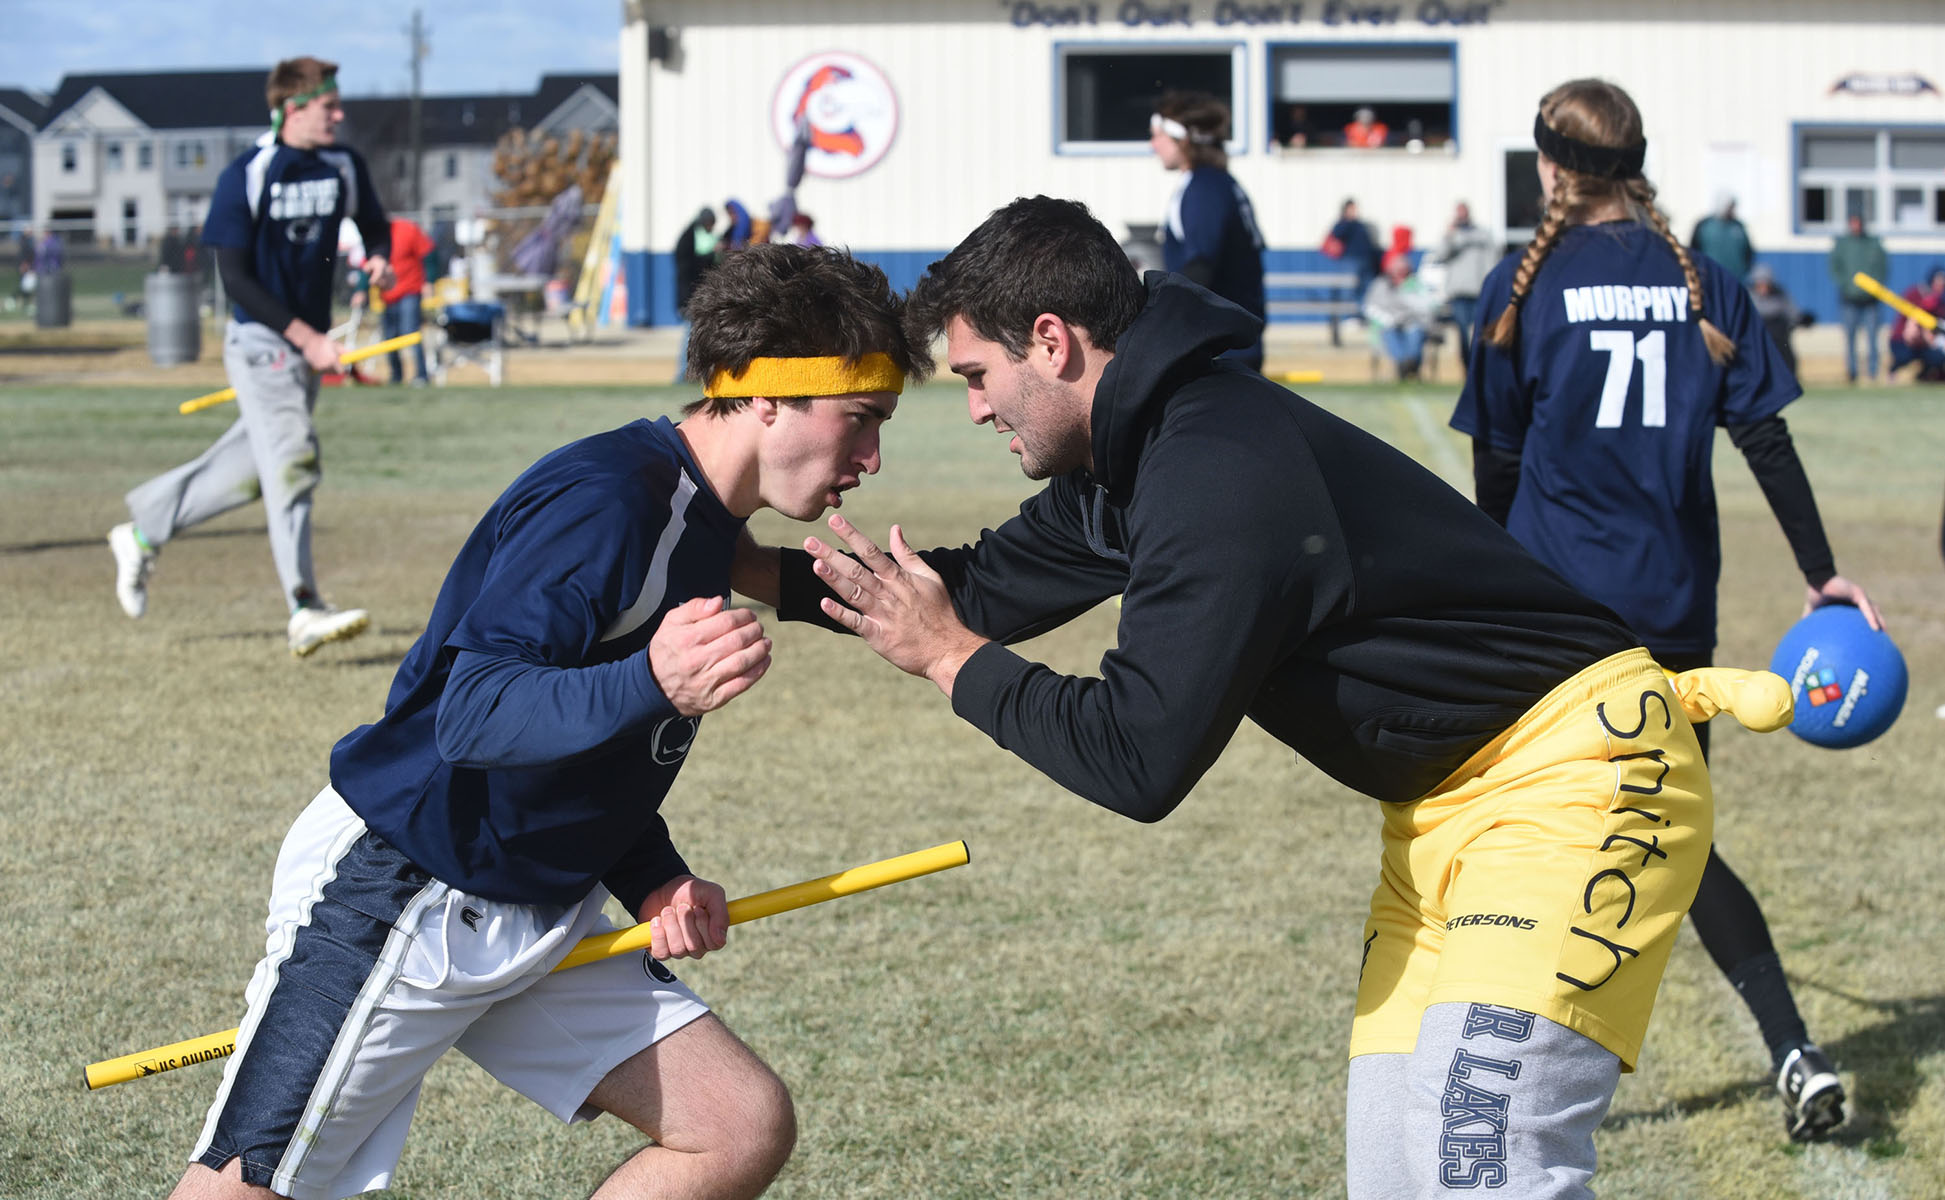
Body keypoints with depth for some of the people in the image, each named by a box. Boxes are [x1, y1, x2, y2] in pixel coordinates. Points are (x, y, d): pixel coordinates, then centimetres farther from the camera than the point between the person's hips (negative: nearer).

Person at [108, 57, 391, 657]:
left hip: (310, 344, 7)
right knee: (291, 463, -16)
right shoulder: (246, 176, -13)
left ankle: (143, 533, 33)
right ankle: (305, 611, -20)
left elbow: (374, 223, 23)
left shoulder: (343, 166, 4)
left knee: (249, 471, 12)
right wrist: (305, 336, -21)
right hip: (261, 340, -7)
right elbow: (235, 278, -15)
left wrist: (377, 256, -3)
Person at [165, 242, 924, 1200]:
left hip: (538, 919, 9)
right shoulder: (605, 495, -20)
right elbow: (469, 714, -30)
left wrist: (653, 883, 3)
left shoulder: (701, 523, 11)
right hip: (397, 898, -9)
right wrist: (651, 686, -46)